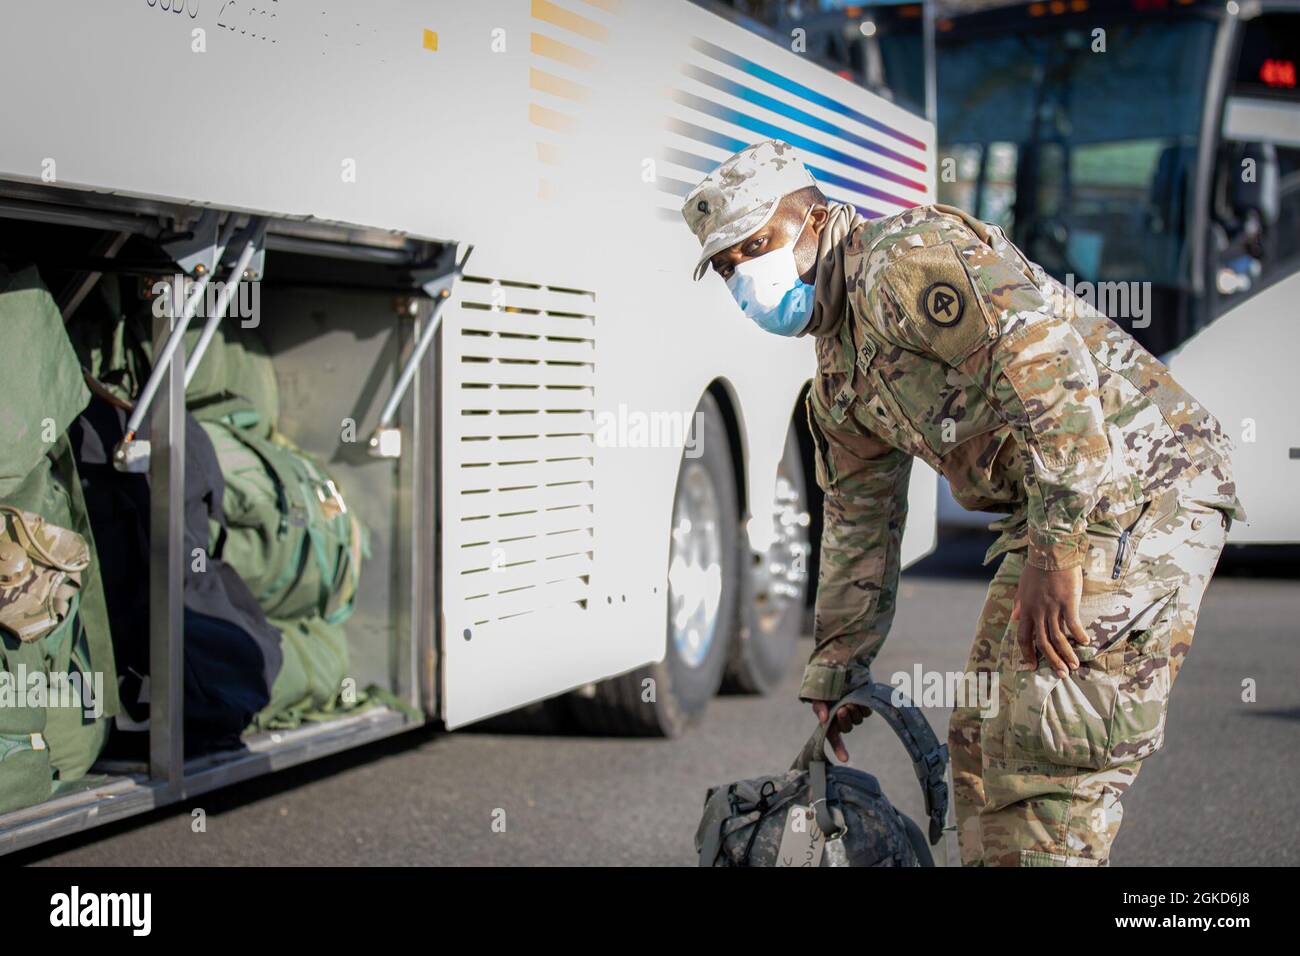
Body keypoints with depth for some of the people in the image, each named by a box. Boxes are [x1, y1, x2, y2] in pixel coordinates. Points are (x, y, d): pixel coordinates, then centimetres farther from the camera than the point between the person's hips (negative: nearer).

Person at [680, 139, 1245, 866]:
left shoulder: (904, 256, -13)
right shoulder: (838, 380, 18)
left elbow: (1046, 361, -25)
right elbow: (858, 525, 27)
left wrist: (1055, 550, -28)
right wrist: (835, 671, 29)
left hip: (1140, 484, -10)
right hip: (1055, 514, 10)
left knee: (1046, 749, -14)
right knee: (984, 741, 11)